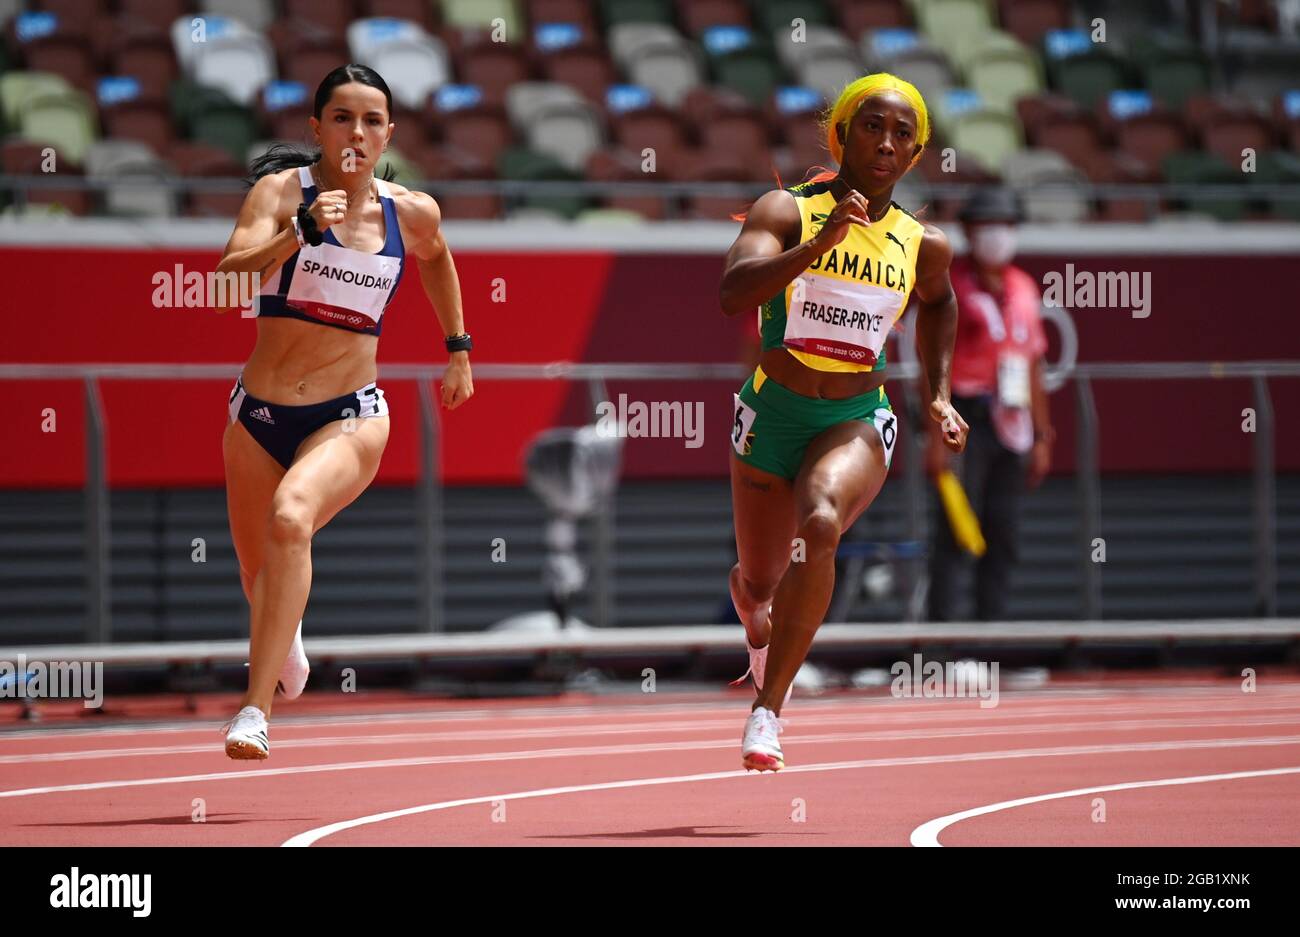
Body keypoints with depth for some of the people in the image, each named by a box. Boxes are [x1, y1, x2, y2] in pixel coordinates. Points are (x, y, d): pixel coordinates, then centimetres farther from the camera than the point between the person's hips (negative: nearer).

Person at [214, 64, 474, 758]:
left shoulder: (412, 213, 2)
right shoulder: (283, 190, -6)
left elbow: (437, 260, 27)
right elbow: (231, 270, -22)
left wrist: (457, 350, 29)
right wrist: (300, 233, -36)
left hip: (349, 416, -1)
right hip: (261, 414, 1)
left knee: (291, 518, -33)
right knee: (261, 581, 14)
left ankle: (256, 709, -36)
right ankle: (283, 640, 54)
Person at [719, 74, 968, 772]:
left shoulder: (923, 246, 0)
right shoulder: (788, 211, -10)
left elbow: (938, 302, 25)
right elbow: (733, 294, -27)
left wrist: (940, 395, 16)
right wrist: (818, 244, -37)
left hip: (857, 422, 0)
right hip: (772, 414, 0)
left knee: (821, 524, -33)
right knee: (759, 583, 13)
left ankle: (768, 708, -27)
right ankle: (755, 616, 56)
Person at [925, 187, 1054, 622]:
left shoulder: (1024, 288, 15)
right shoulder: (949, 286, -3)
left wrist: (1041, 437, 16)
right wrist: (936, 435, -15)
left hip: (1013, 425, 6)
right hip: (966, 422, -6)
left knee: (1003, 533, 5)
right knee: (955, 529, -11)